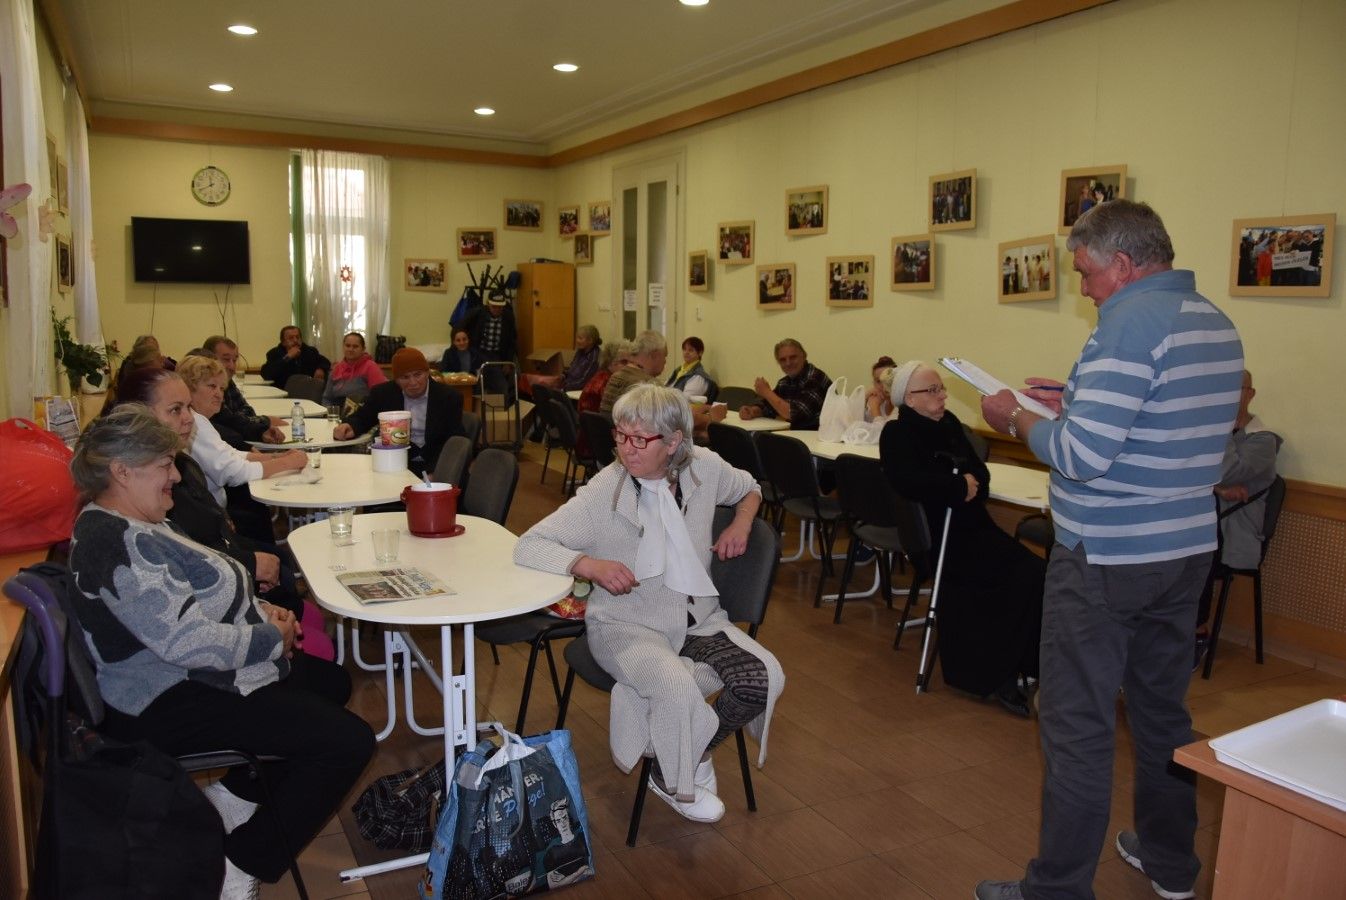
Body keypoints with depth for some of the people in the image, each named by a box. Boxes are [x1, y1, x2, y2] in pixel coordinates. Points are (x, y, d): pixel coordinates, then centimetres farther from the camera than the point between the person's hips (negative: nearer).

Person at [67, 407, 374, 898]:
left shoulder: (125, 524, 9)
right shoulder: (118, 546, -26)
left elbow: (196, 592, 19)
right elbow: (188, 641, -31)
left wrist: (258, 609, 3)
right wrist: (272, 638, -16)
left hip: (191, 673, 11)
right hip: (172, 702, -11)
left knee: (331, 682, 22)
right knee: (350, 741, -16)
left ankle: (232, 796, 19)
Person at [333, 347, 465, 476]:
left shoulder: (449, 397, -1)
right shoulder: (383, 393, 6)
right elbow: (361, 418, 18)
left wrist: (433, 473, -21)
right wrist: (349, 426, -8)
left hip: (433, 468, -3)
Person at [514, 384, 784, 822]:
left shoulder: (704, 467, -6)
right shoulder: (602, 493, -18)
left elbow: (749, 489, 18)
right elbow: (528, 545, -18)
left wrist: (741, 523, -4)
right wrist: (591, 564, -33)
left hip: (698, 618, 5)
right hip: (626, 625, -4)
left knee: (765, 678, -17)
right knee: (676, 686, -33)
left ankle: (692, 752, 11)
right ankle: (679, 784, 2)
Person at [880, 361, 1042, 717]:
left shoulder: (948, 423, 14)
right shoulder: (897, 434, -7)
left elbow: (980, 470, 11)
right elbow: (910, 483, -23)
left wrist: (972, 483, -12)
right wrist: (960, 486, -14)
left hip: (969, 524, 7)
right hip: (934, 534, -7)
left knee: (1032, 573, -17)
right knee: (1026, 576, -21)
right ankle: (996, 674, -9)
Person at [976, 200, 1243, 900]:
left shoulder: (1133, 320, -18)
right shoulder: (1217, 324, 10)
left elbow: (1083, 456, -24)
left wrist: (1017, 420, -8)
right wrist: (1078, 401, 15)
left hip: (1106, 560, -9)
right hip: (1186, 552, 9)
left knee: (1078, 728, 0)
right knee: (1163, 711, 21)